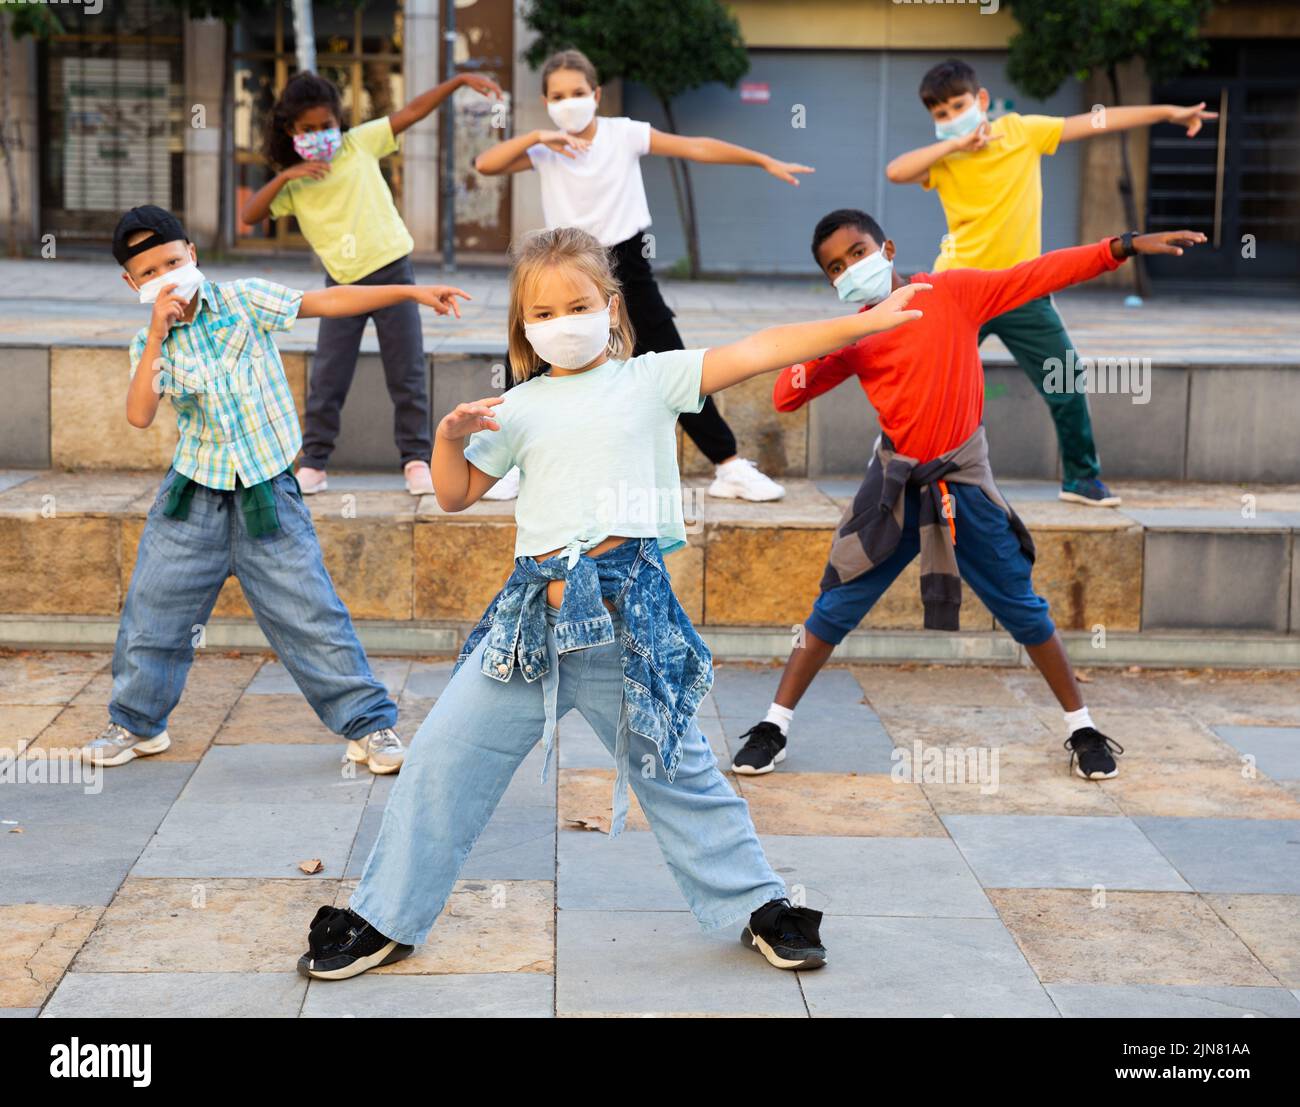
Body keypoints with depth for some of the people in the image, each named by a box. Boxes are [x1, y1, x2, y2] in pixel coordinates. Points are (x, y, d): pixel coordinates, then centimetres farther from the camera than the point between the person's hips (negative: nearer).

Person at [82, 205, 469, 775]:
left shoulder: (242, 300, -5)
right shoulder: (150, 342, 0)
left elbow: (327, 301, -9)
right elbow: (139, 414, -16)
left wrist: (413, 291, -15)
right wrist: (158, 334, -22)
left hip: (267, 492, -3)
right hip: (194, 492, 3)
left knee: (310, 613, -4)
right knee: (151, 607, 9)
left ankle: (369, 723, 7)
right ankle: (137, 722, 29)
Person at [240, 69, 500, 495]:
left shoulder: (359, 144, -1)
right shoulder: (293, 182, 1)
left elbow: (411, 112, -3)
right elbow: (249, 216, -10)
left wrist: (460, 80, -11)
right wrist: (284, 176, -21)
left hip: (392, 271, -1)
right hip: (343, 284, 1)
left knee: (408, 374, 3)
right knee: (327, 378, 3)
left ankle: (416, 460, 13)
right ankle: (314, 464, 13)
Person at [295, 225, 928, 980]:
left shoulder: (651, 380, 3)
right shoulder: (521, 407, 12)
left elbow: (756, 352, -4)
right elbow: (456, 495, 19)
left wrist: (864, 324, -10)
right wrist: (451, 437, -1)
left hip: (627, 613, -3)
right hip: (532, 615, 3)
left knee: (676, 770, 8)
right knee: (443, 759, 3)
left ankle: (760, 905, 26)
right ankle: (386, 919, 16)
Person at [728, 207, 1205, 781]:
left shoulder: (952, 292, -6)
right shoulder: (854, 336, 0)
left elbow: (1040, 275, -9)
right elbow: (785, 397, -1)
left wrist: (1125, 246, -15)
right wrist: (822, 350, -20)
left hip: (964, 484, -1)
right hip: (897, 488, 1)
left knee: (1023, 608, 6)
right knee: (836, 608, 1)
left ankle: (1081, 729, 20)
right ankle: (774, 727, 12)